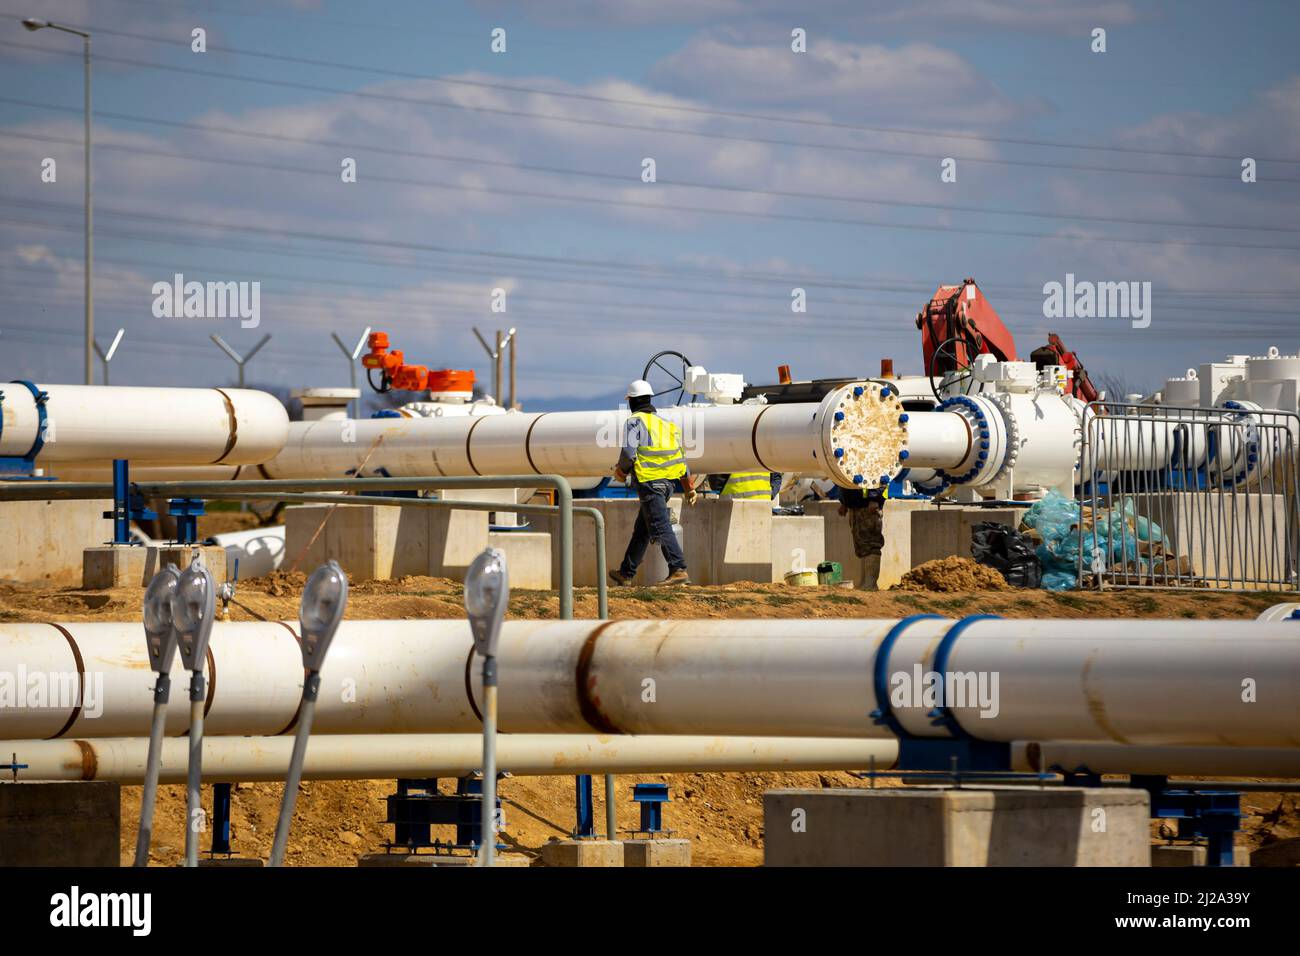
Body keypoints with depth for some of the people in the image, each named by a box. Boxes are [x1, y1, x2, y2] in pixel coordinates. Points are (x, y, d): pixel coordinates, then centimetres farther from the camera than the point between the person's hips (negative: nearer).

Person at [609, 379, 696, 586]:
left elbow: (629, 452, -15)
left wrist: (621, 470, 6)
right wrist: (689, 488, 19)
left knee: (660, 528, -12)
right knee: (642, 529, 16)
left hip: (649, 482, -8)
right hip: (669, 482, 8)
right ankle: (626, 573, 25)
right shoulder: (665, 423, 19)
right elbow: (680, 457, 17)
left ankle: (679, 570, -24)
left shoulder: (635, 422, -4)